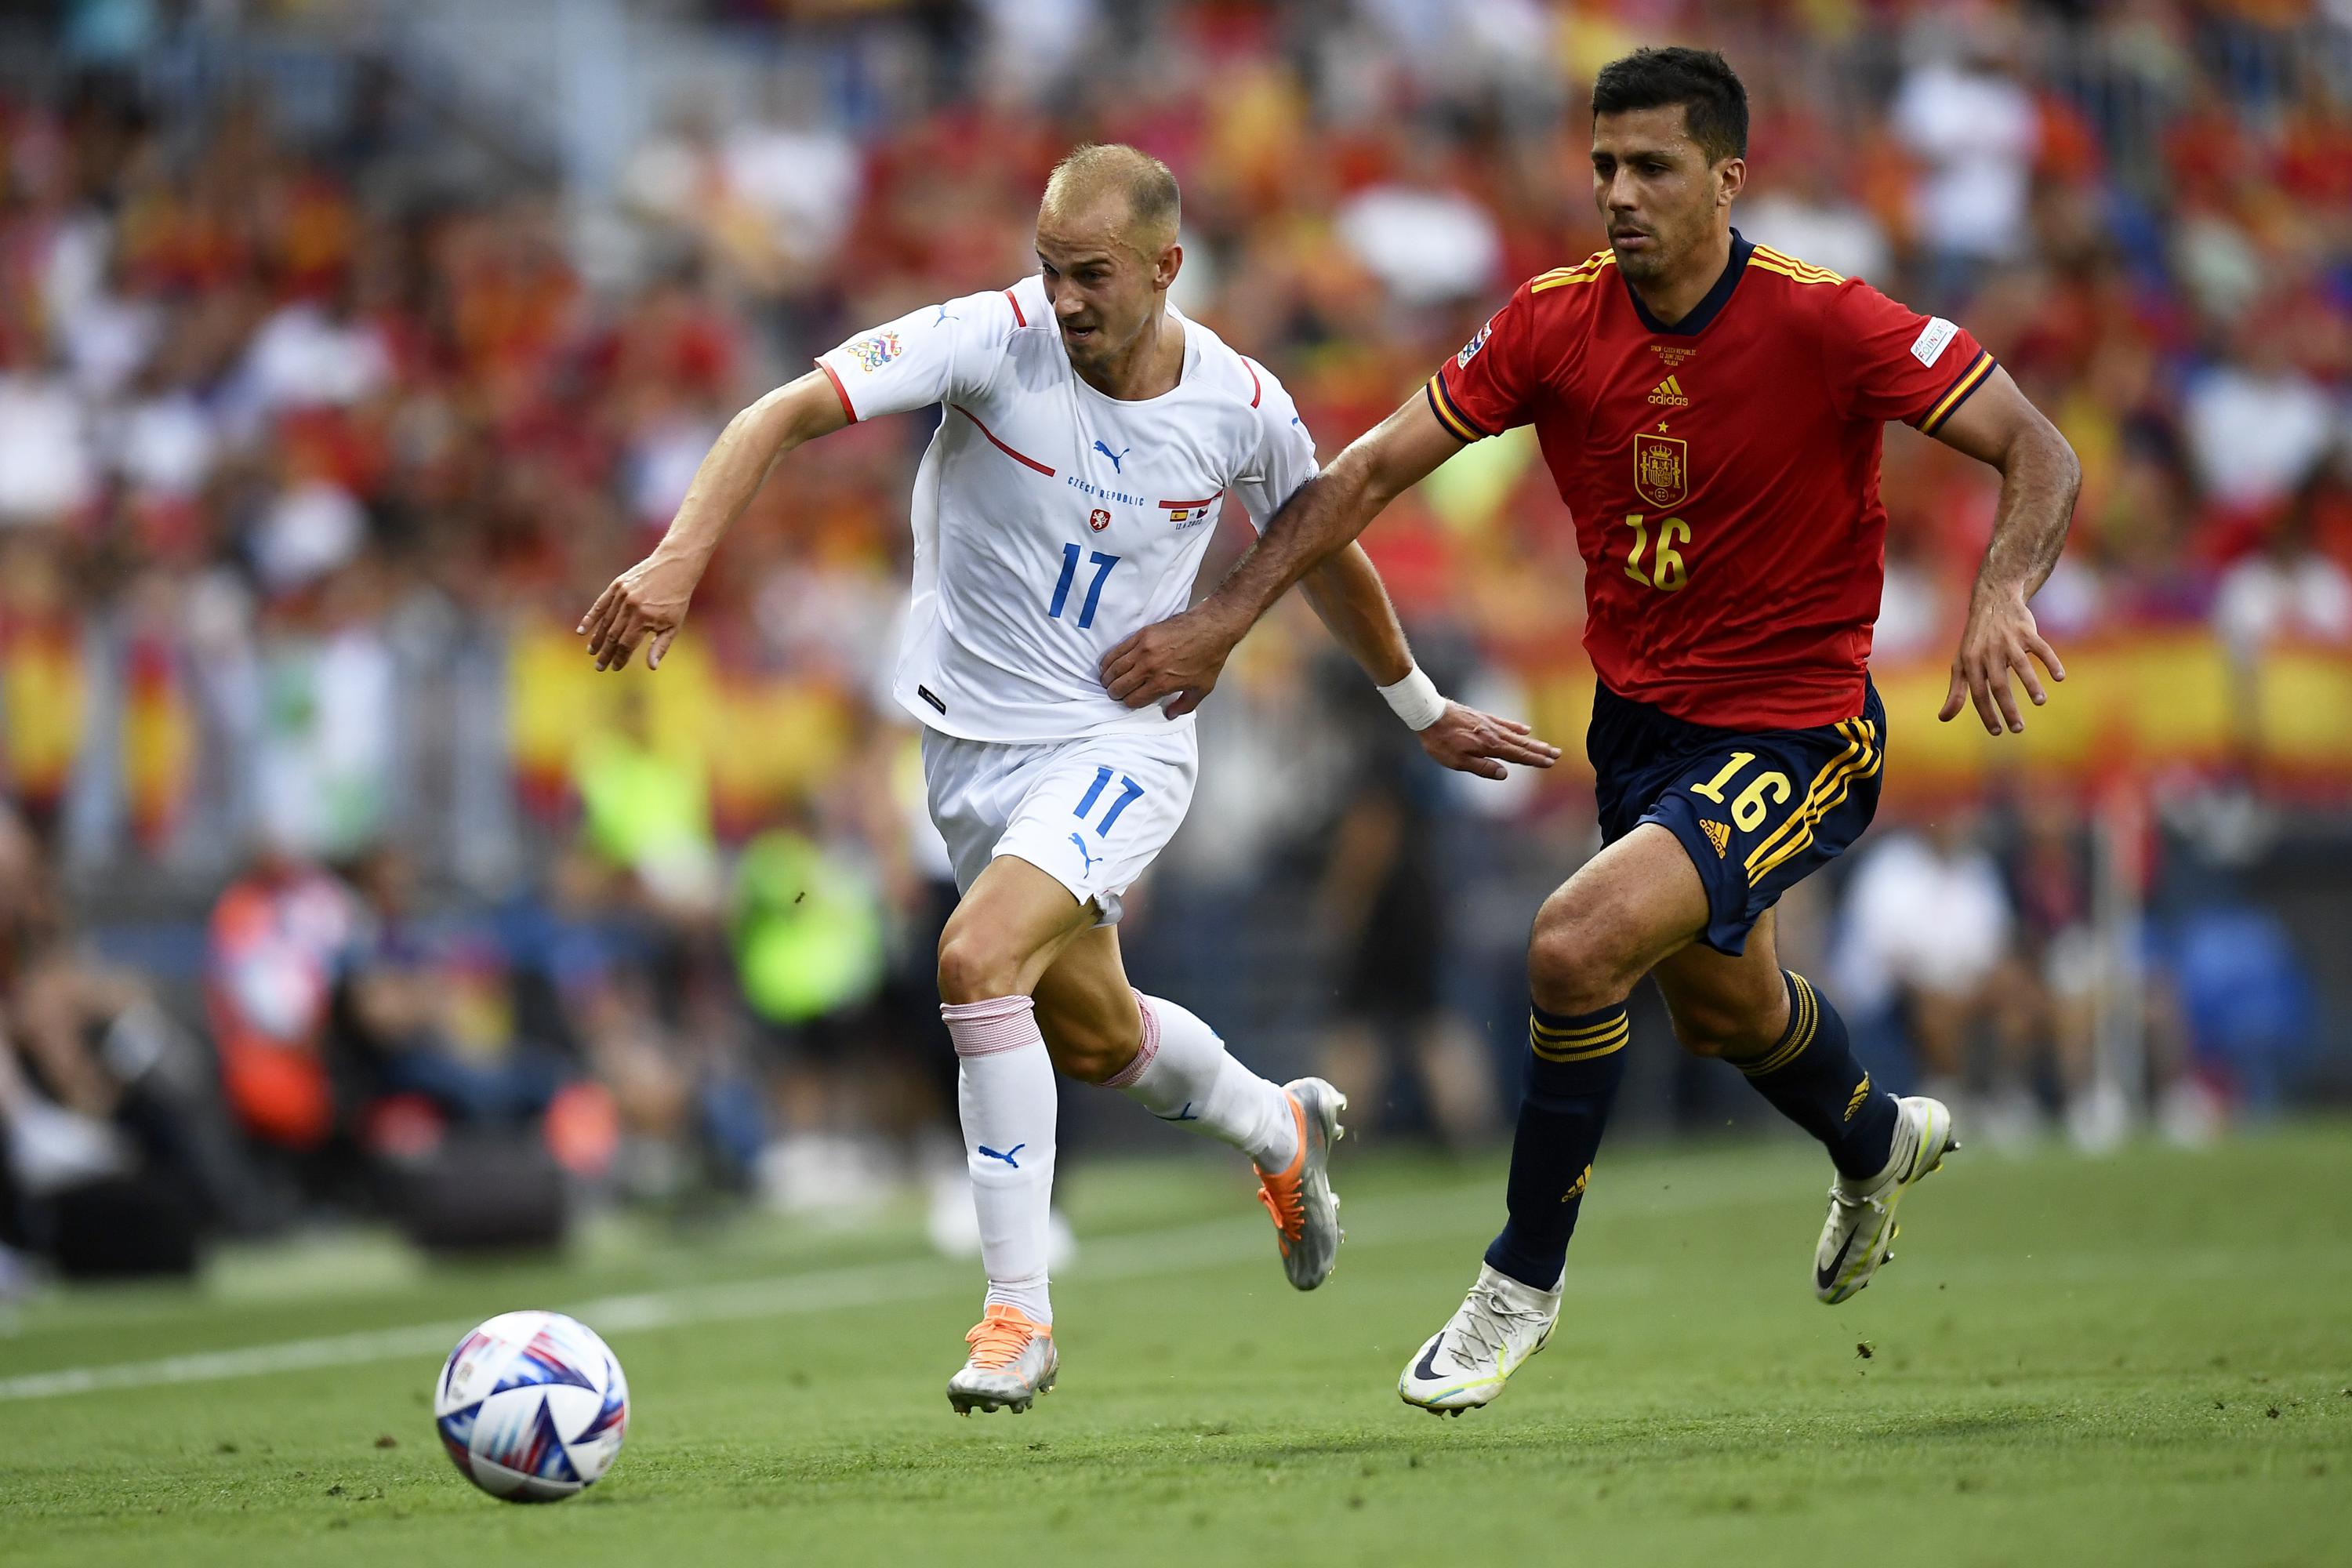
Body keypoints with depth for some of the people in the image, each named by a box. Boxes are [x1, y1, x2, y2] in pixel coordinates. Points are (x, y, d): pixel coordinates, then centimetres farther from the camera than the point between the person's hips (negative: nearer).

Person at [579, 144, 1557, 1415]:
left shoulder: (1240, 407, -11)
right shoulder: (996, 337, -17)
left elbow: (1323, 556, 9)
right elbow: (788, 412, -24)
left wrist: (1422, 711, 21)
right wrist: (679, 558, -39)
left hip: (1120, 747, -3)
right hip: (971, 738, 3)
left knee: (978, 958, -27)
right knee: (1090, 1035, 18)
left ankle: (1017, 1311, -18)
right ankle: (1280, 1131, 51)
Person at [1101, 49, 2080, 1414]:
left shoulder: (1825, 325, -22)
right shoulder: (1555, 324, -9)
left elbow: (2041, 455, -19)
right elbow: (1372, 470, -2)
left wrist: (2002, 597, -37)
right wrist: (1227, 617, -9)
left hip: (1791, 730, -6)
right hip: (1639, 721, 6)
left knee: (1577, 945, -25)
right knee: (1722, 1009, 26)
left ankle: (1526, 1278, -5)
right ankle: (1879, 1141, 61)